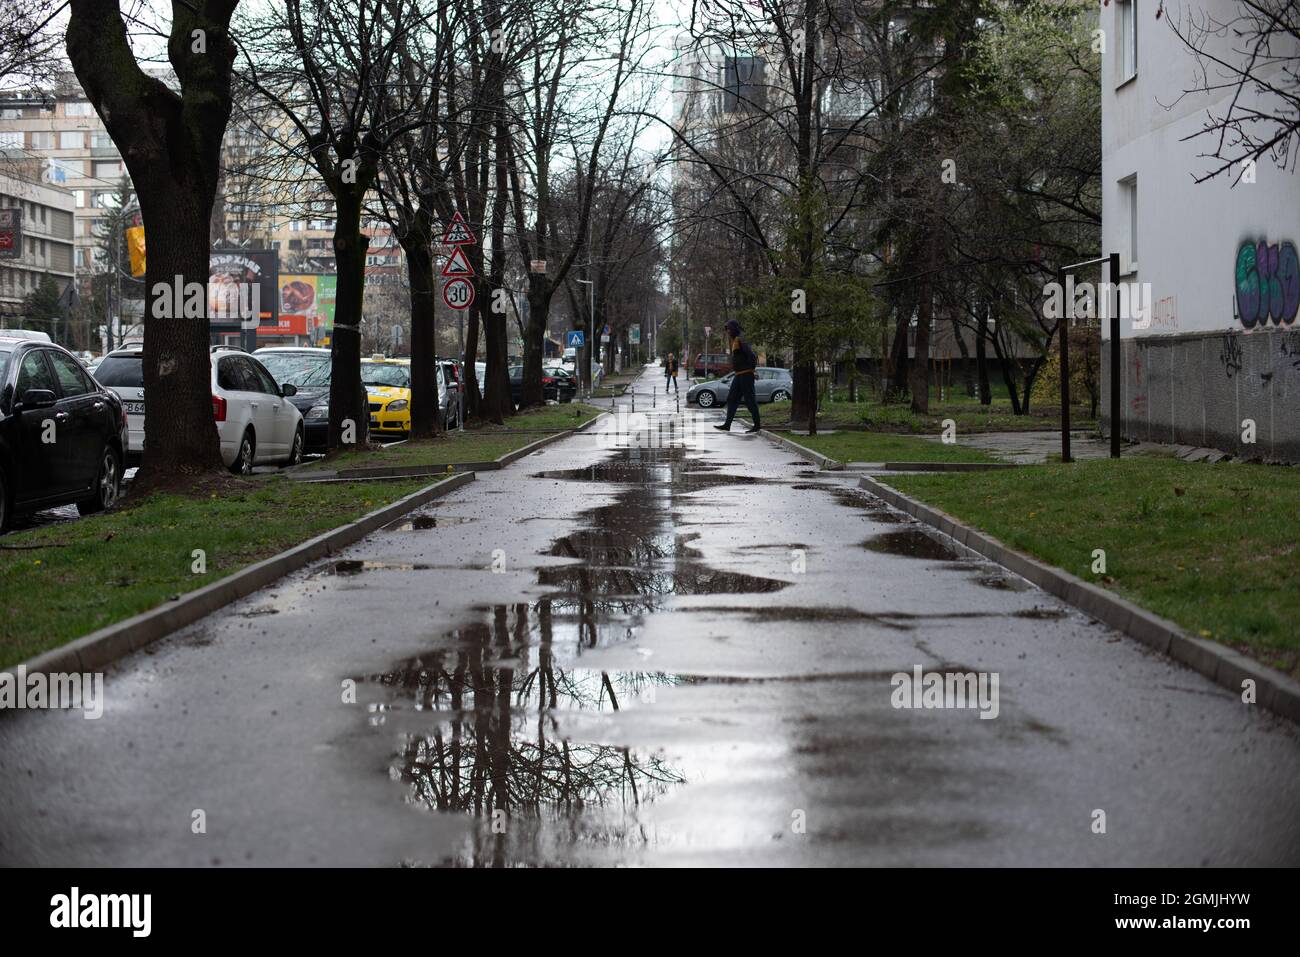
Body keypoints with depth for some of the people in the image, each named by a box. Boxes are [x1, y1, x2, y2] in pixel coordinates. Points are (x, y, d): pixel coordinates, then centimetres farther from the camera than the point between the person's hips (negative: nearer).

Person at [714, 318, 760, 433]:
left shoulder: (740, 341, -16)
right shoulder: (734, 342, 15)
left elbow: (751, 356, -24)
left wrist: (750, 369, -14)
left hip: (745, 375, -10)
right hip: (738, 376, 10)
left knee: (749, 400, -4)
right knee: (732, 400, 7)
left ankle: (757, 425, 3)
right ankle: (727, 425, 8)